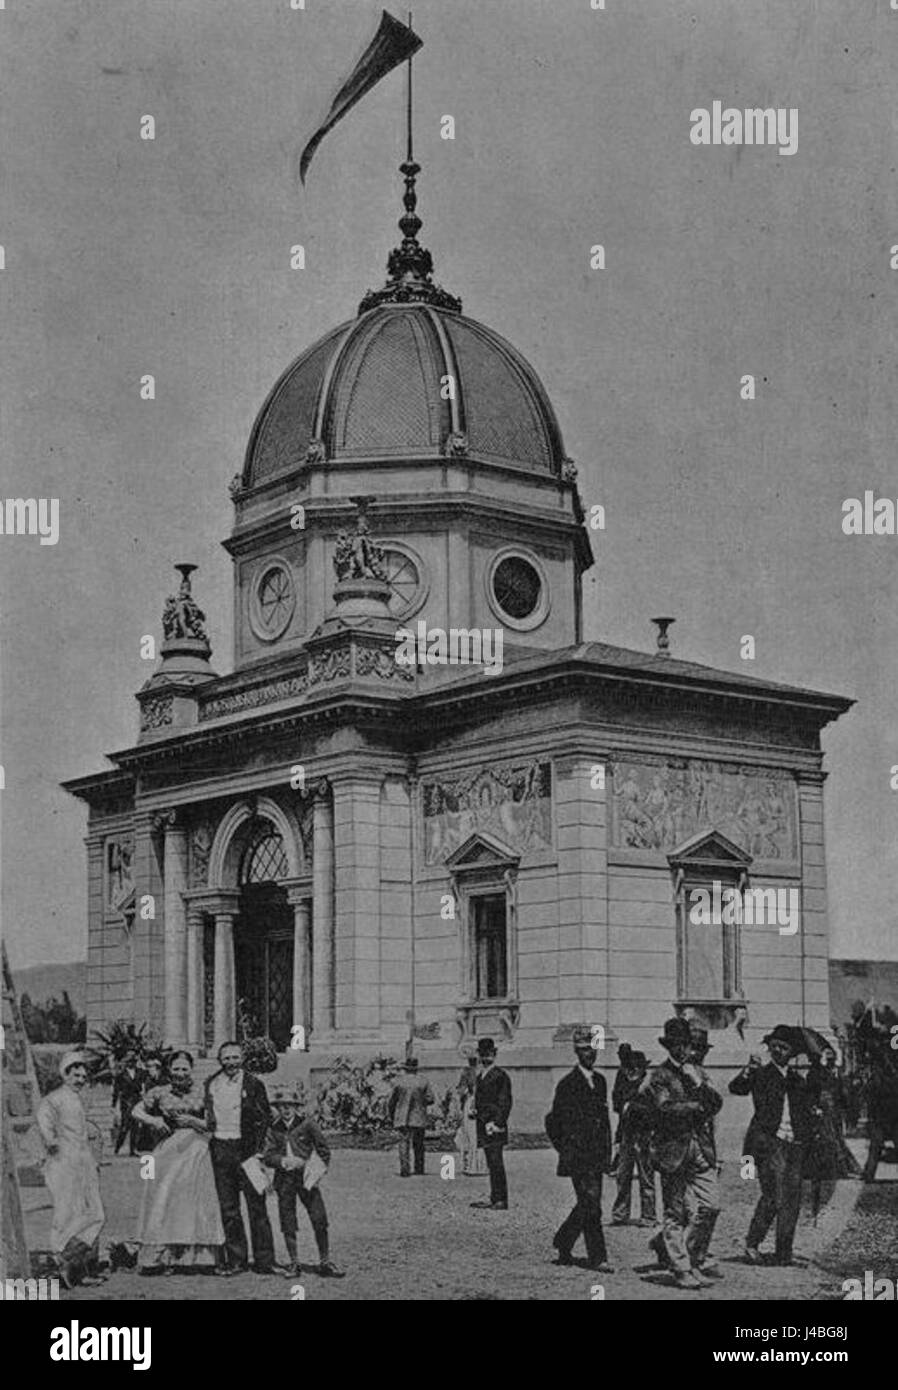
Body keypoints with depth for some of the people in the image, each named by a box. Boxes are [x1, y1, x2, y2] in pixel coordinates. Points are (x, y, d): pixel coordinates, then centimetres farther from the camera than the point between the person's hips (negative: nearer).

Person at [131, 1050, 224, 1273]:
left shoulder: (201, 1095, 5)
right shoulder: (160, 1093, 5)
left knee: (196, 1202, -2)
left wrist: (192, 1121, -10)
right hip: (168, 1152, 0)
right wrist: (153, 1120, -7)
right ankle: (163, 1257, 1)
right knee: (164, 1202, -2)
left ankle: (201, 1257, 1)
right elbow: (136, 1111, 9)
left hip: (195, 1153, 0)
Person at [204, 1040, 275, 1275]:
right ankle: (235, 1260, 15)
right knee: (228, 1208, 8)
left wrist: (257, 1149, -8)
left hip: (246, 1148, -4)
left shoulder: (253, 1084, -4)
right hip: (220, 1148, 4)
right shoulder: (211, 1084, 8)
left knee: (256, 1206, -2)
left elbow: (265, 1118, -2)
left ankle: (264, 1261, 2)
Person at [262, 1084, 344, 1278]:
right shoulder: (274, 1129, 3)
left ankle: (325, 1262, 3)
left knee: (319, 1219, -5)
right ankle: (293, 1263, 17)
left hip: (306, 1177, -2)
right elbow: (267, 1157, -1)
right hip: (284, 1179, 2)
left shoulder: (307, 1124, -2)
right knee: (288, 1223, 5)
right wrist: (284, 1161, -18)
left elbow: (324, 1151, 4)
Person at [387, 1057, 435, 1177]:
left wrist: (391, 1116, 13)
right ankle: (419, 1170, 16)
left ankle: (404, 1170, -12)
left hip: (402, 1118, -1)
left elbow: (391, 1101, 1)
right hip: (418, 1118, 1)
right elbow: (430, 1099, -5)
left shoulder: (399, 1082, -2)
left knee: (404, 1143, -1)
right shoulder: (423, 1082, -1)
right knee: (418, 1144, 13)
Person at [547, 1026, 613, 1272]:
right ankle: (597, 1257, -6)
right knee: (591, 1206, -10)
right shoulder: (568, 1084, -8)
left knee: (588, 1205, 11)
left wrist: (607, 1153, 15)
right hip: (578, 1157, -7)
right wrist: (566, 1151, -4)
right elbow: (554, 1122, -4)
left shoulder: (600, 1081, 14)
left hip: (596, 1157, 7)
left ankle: (563, 1244, 28)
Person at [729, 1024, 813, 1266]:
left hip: (793, 1145, 5)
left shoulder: (798, 1080, 17)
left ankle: (784, 1253, 8)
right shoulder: (760, 1075, 4)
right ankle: (752, 1243, 0)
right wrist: (747, 1072, -30)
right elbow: (735, 1089, -13)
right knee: (773, 1196, -14)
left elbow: (805, 1114, 24)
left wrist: (803, 1136, 9)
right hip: (769, 1143, -5)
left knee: (792, 1199, 1)